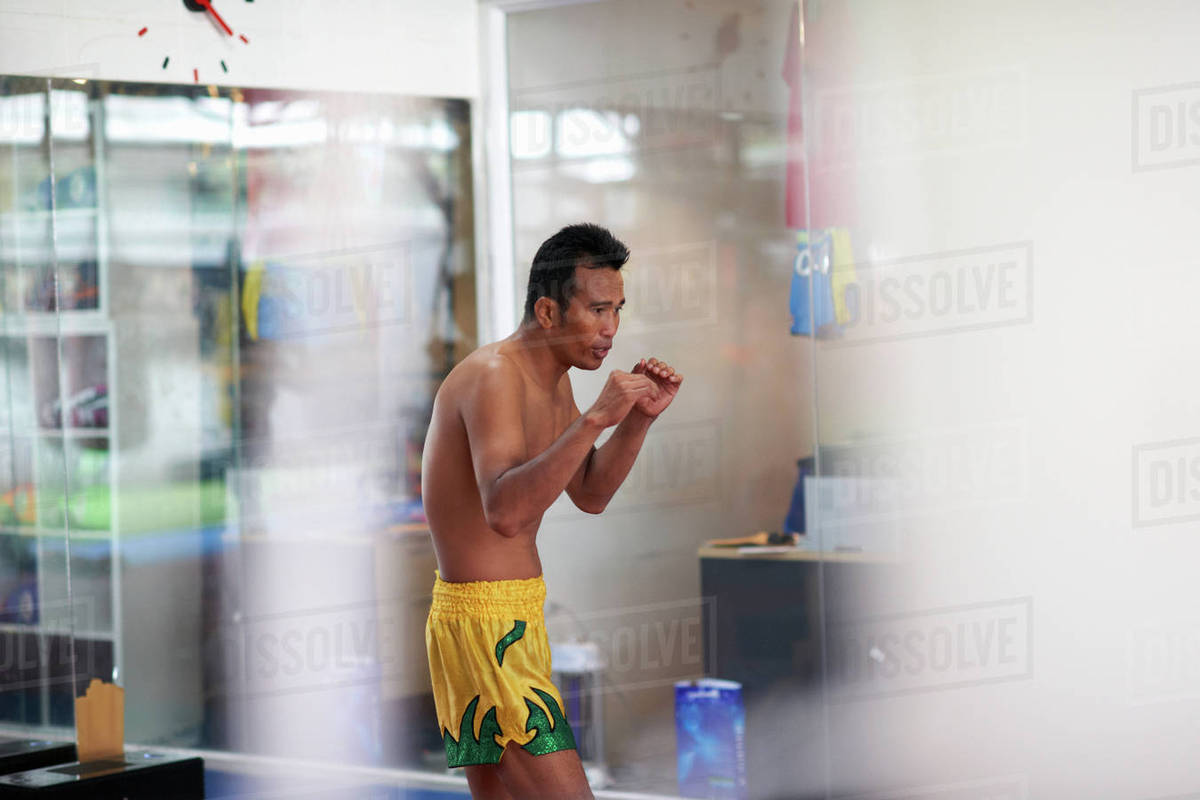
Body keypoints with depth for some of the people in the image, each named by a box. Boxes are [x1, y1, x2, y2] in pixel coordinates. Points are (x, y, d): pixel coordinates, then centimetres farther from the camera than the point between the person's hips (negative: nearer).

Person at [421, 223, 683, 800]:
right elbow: (504, 511, -33)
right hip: (485, 618, -10)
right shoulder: (494, 375, -19)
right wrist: (593, 419, -37)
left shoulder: (551, 379, 12)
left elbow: (590, 494, 18)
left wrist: (639, 418, 2)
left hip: (515, 616, 10)